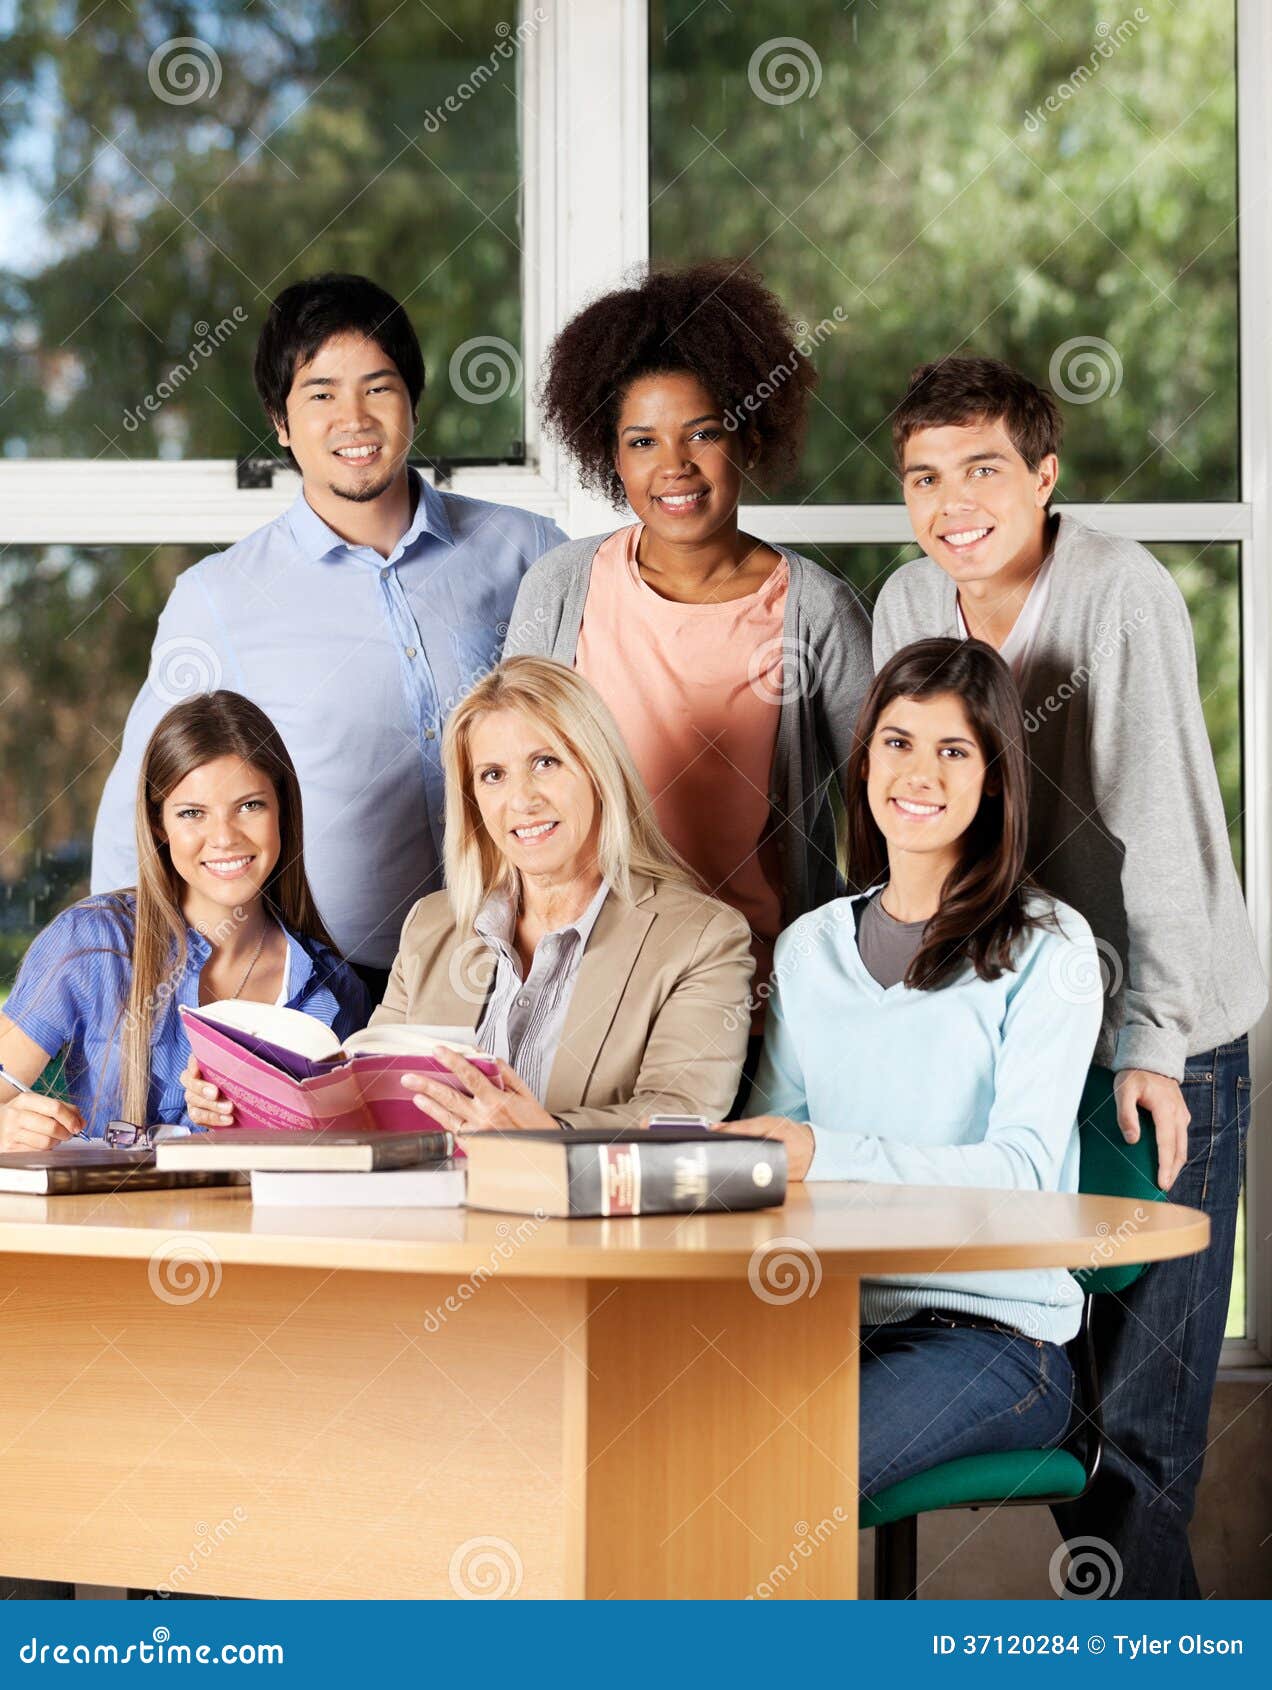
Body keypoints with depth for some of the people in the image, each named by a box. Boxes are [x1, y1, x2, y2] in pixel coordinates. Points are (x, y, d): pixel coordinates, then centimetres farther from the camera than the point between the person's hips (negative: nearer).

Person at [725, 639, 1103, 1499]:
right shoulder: (810, 947, 17)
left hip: (996, 1325, -4)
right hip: (835, 1316, 4)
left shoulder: (1047, 948, 0)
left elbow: (1023, 1166, -11)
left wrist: (828, 1156, -24)